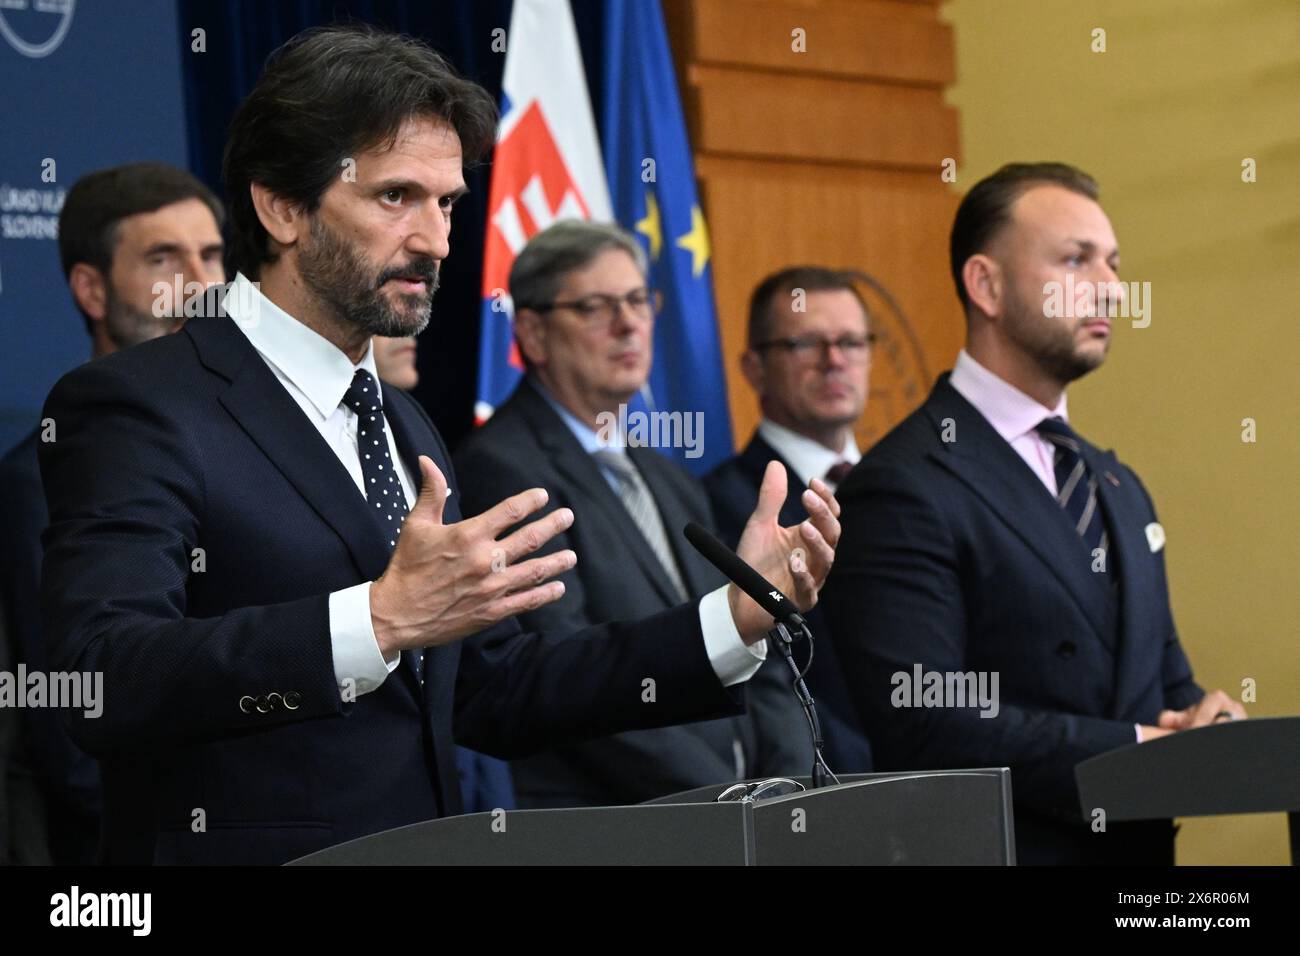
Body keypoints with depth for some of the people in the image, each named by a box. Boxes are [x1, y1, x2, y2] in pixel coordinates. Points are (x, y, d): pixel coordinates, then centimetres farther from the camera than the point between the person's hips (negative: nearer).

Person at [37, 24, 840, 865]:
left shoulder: (406, 426, 18)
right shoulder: (135, 408, -7)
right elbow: (105, 679, -21)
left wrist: (739, 616, 8)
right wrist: (379, 620, -29)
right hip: (248, 851, -5)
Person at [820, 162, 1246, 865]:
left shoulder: (1119, 487, 14)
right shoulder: (903, 489, -14)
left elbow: (1165, 681, 15)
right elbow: (923, 727, -23)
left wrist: (1201, 723, -8)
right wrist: (1137, 750, -20)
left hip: (1141, 846, 7)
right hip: (1006, 847, -7)